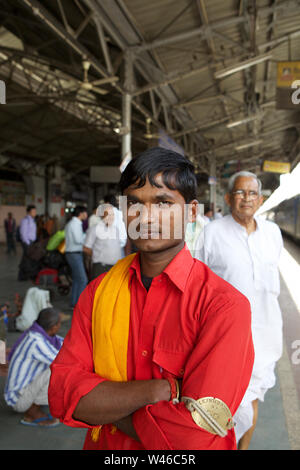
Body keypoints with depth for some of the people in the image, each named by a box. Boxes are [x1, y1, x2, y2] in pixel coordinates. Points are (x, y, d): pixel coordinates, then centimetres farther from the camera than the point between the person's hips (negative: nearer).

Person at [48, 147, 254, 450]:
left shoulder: (225, 305, -23)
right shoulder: (97, 292, -9)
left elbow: (195, 436, -28)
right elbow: (61, 392, -16)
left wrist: (100, 405, -17)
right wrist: (161, 389, -27)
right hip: (102, 447, 3)